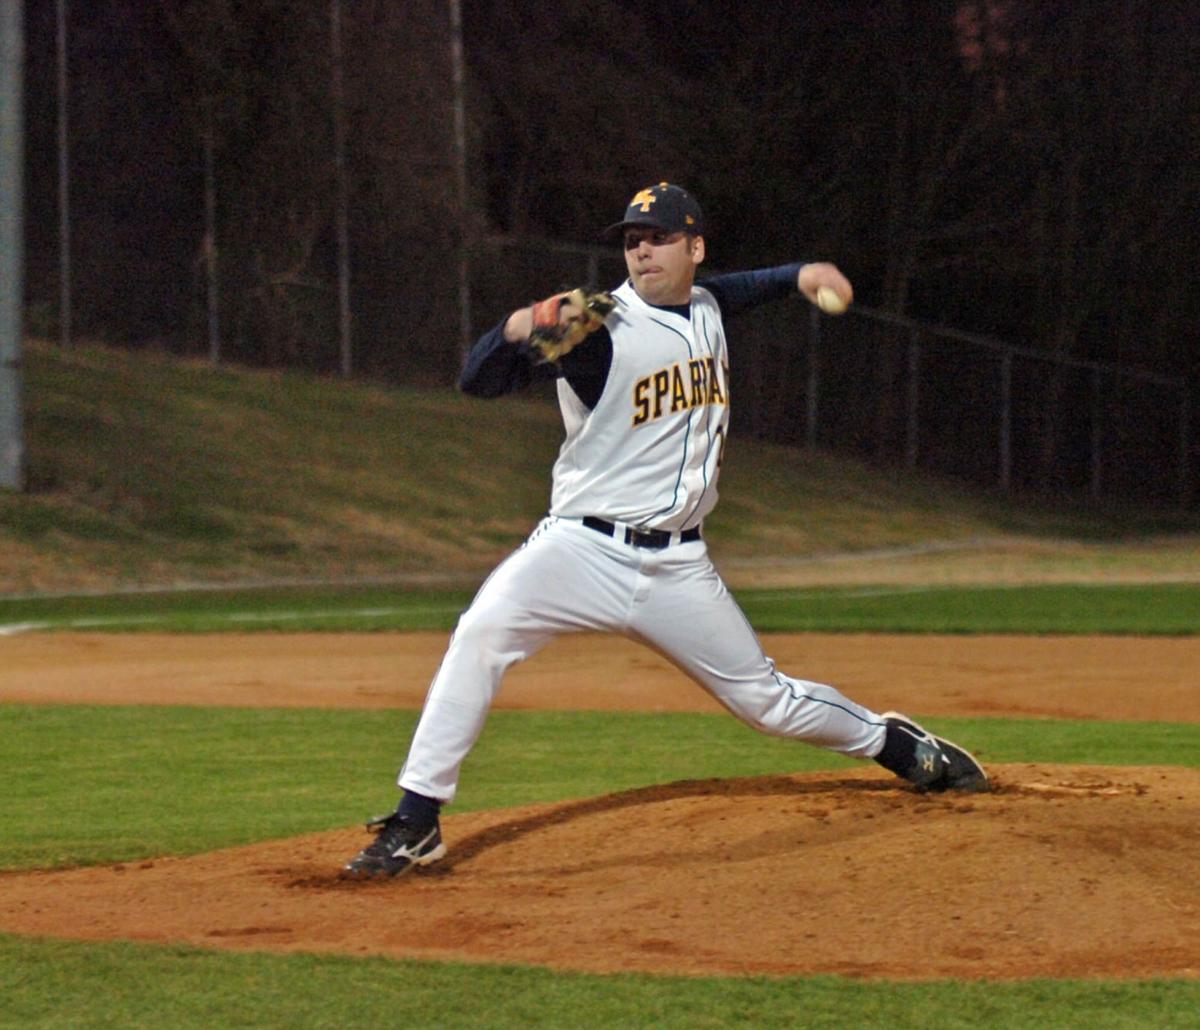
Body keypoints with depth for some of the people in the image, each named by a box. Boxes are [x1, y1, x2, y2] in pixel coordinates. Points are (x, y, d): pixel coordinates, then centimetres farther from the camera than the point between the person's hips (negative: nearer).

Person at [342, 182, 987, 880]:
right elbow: (479, 380, -21)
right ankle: (416, 826, -26)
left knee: (766, 698, 11)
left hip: (677, 567, 4)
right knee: (482, 634, -28)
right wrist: (517, 333, -42)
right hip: (584, 551, -4)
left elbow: (732, 291, 34)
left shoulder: (707, 307, 7)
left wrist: (799, 276, 16)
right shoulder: (602, 329, -12)